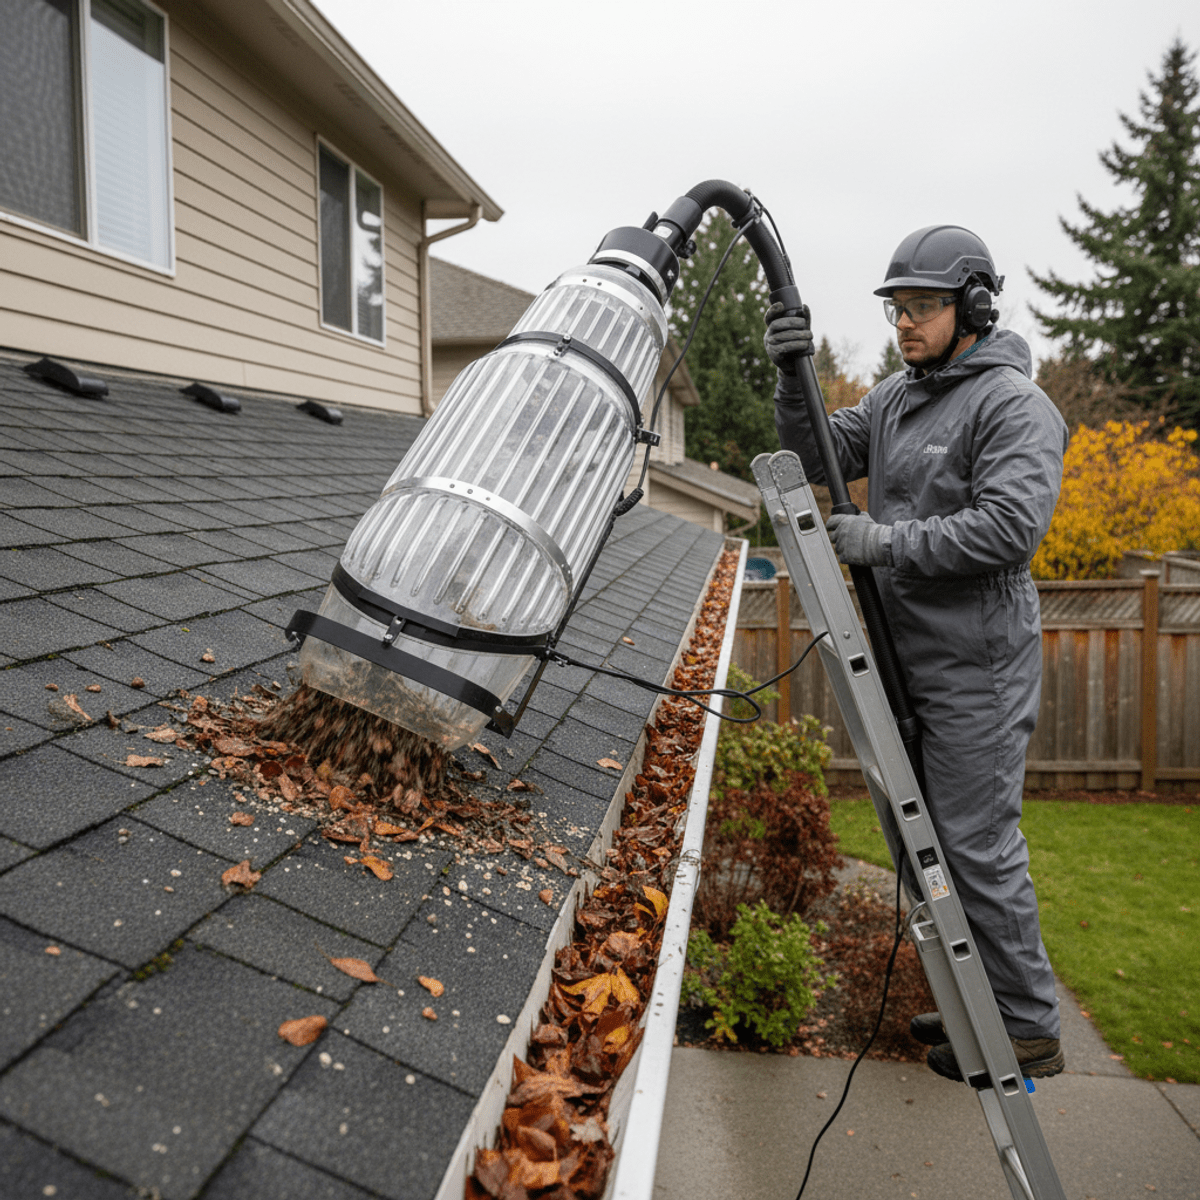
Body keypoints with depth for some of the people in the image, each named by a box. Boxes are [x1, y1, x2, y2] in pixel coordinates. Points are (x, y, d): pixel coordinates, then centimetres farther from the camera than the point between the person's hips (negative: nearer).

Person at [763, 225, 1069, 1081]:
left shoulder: (1012, 403, -12)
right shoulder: (895, 399, 13)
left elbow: (1011, 524, -24)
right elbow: (818, 459, 12)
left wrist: (888, 542, -23)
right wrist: (794, 381, -4)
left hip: (978, 664, -9)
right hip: (914, 658, 9)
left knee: (977, 841, -4)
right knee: (925, 833, 16)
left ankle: (1028, 1029, 15)